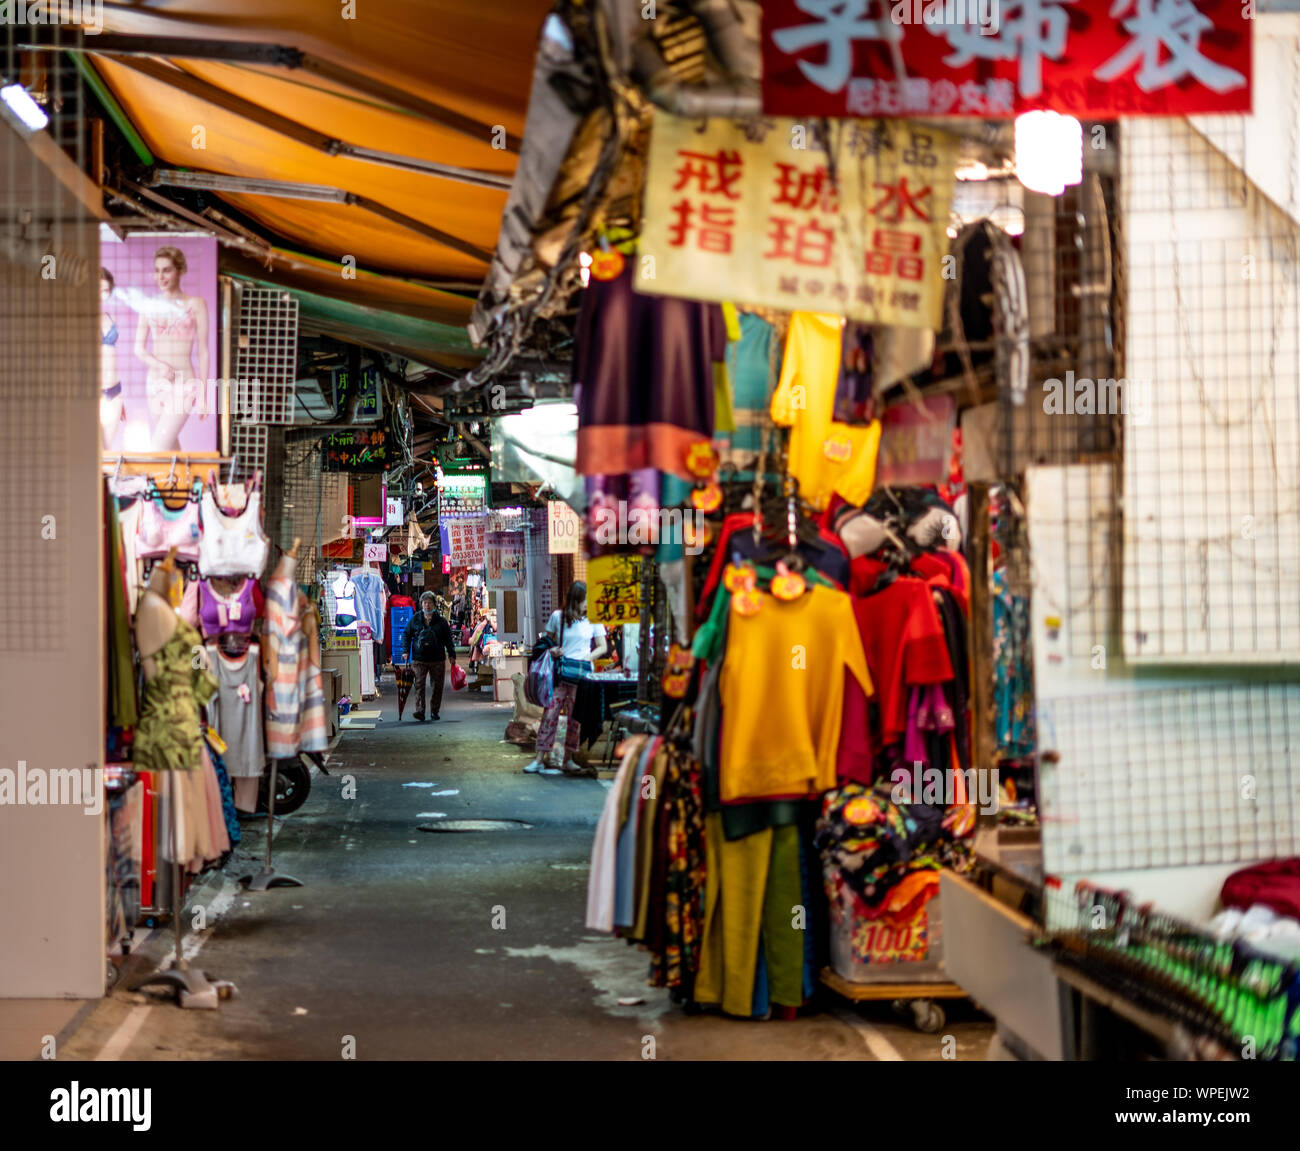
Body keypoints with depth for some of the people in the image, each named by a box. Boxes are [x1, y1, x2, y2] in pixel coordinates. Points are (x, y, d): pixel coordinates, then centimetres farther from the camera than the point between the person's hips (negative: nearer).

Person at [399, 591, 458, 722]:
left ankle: (434, 711, 18)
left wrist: (451, 654, 5)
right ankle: (420, 711, -17)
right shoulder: (415, 619, 7)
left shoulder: (440, 621, 6)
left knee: (437, 686, 6)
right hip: (419, 659, -1)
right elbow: (406, 635, 13)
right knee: (419, 684, -12)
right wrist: (405, 651, 3)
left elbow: (448, 639, 10)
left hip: (437, 659, 1)